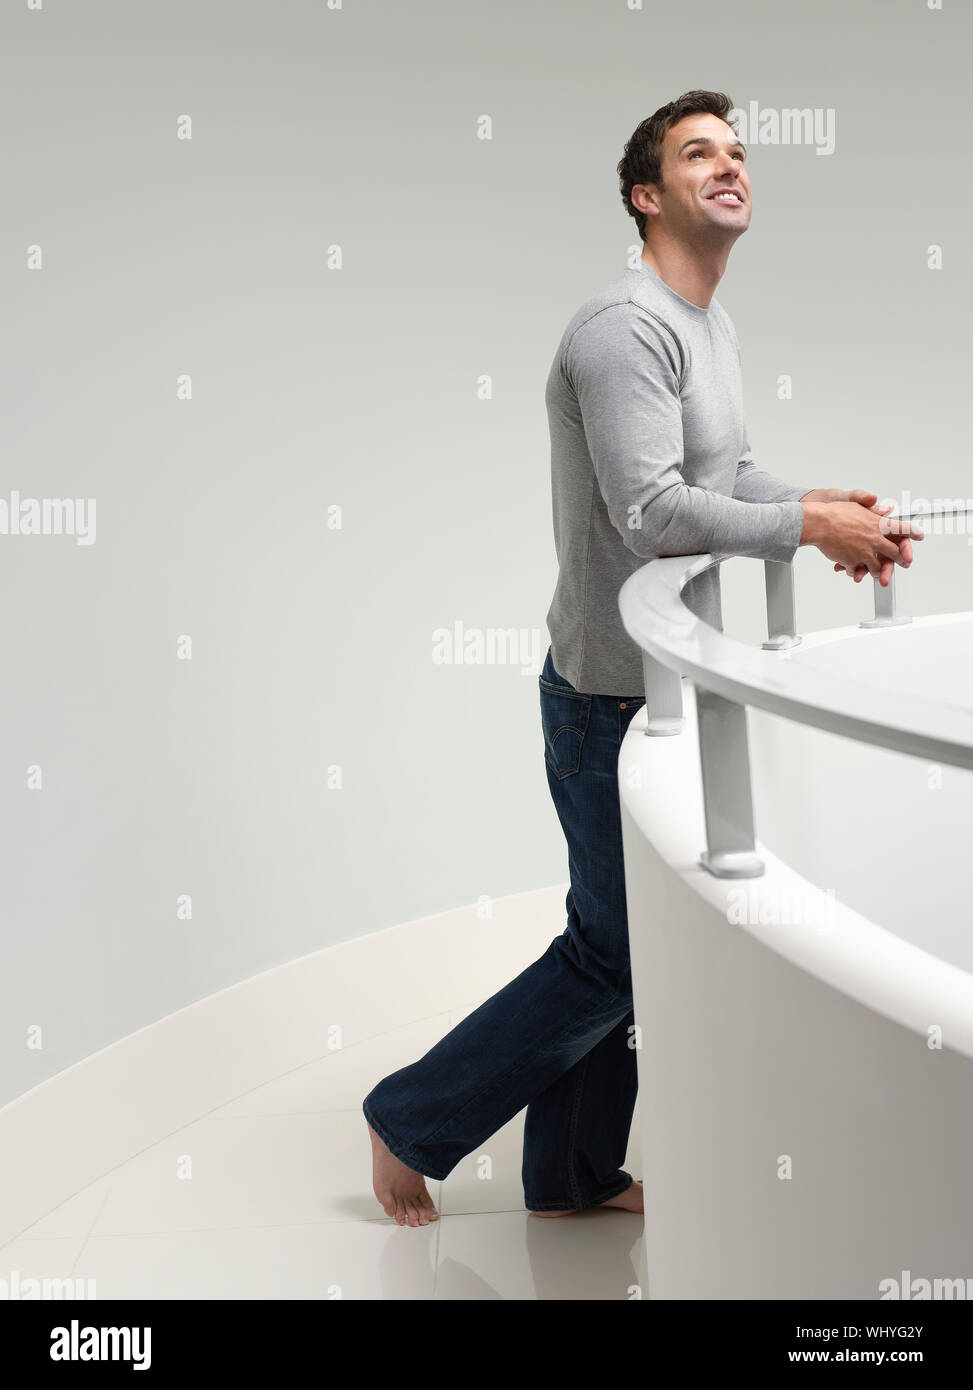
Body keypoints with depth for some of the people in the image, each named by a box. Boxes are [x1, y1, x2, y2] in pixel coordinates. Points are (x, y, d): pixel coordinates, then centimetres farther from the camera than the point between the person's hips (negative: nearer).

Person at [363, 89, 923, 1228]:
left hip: (666, 687, 10)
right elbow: (652, 508, -27)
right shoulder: (625, 329, -19)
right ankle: (411, 1122, 16)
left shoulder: (712, 329, 15)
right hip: (613, 698, -10)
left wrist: (827, 509, 4)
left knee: (617, 942, 16)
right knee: (617, 957, -1)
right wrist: (805, 525, -18)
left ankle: (572, 1176, 31)